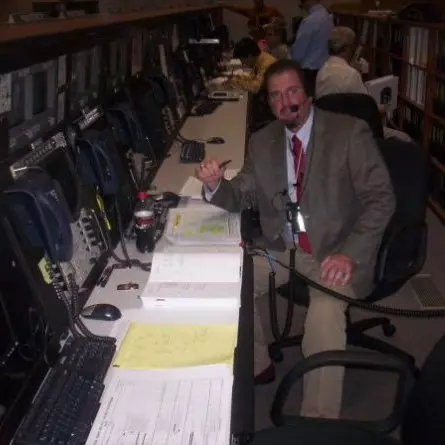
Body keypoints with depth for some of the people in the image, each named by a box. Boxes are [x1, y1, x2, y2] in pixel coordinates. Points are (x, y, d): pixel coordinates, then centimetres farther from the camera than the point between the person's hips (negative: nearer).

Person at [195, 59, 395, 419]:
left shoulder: (350, 132, -10)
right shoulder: (263, 141, 4)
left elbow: (380, 198, -13)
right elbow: (239, 197, 8)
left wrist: (349, 254, -26)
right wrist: (215, 184, -17)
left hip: (337, 251, -5)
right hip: (281, 249, 6)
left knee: (324, 316, -30)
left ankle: (319, 425, -12)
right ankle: (257, 364, 17)